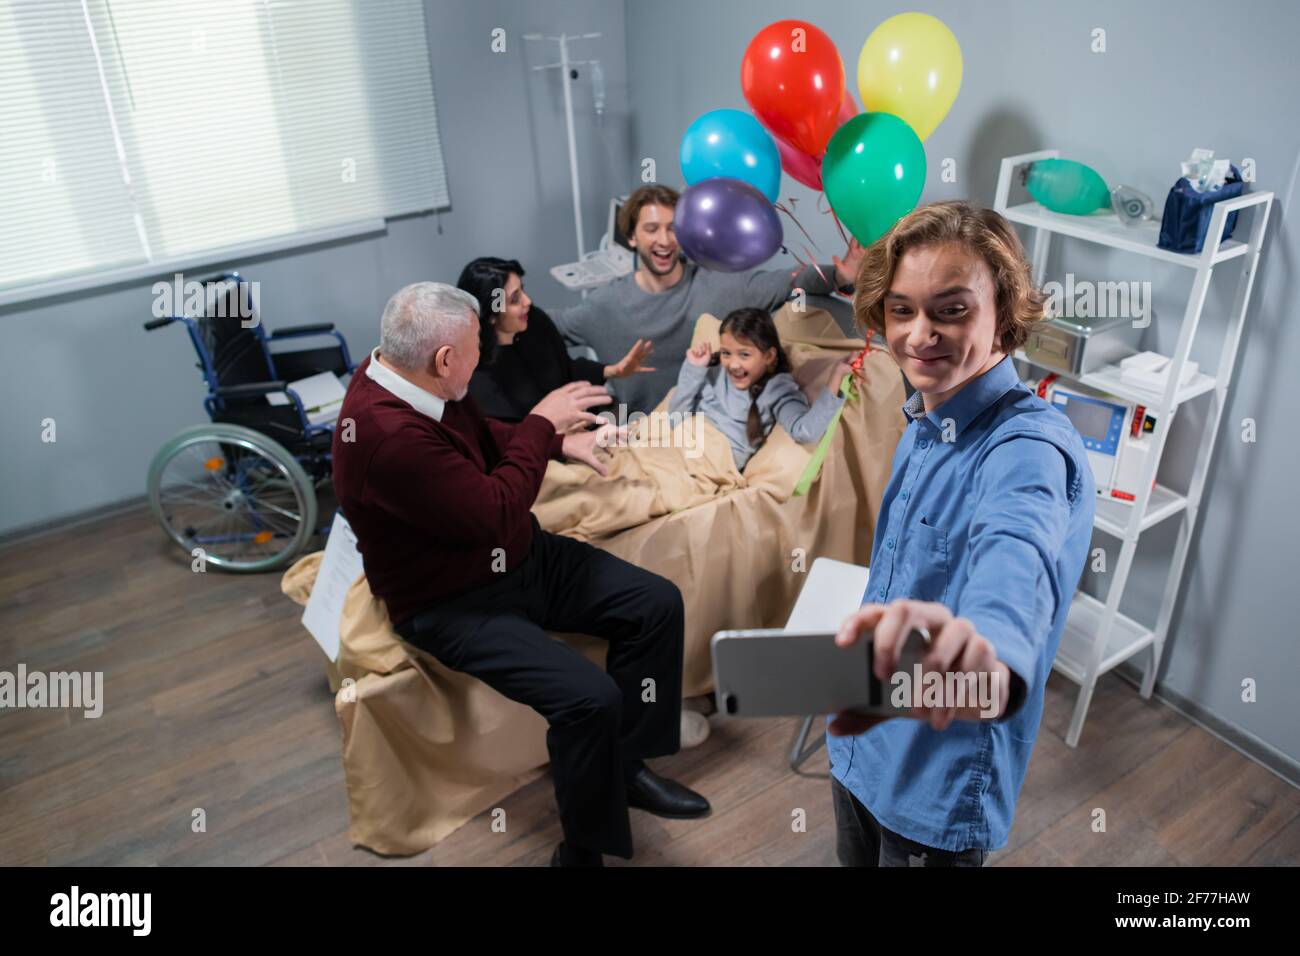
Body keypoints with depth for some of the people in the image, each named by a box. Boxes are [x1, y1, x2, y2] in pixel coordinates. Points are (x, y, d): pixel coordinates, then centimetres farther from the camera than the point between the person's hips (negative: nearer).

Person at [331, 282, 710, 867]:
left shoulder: (409, 378, -2)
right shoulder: (387, 435, -32)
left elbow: (485, 438, 16)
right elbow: (497, 513, -28)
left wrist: (560, 442, 1)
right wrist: (541, 423, -16)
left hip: (520, 557, 9)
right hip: (454, 603, -9)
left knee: (657, 602, 1)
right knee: (590, 697, -26)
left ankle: (626, 764, 16)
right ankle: (582, 851, 1)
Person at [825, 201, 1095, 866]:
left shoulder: (1031, 448, -27)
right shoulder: (923, 425, 0)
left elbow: (1019, 558, -51)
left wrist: (987, 648, -71)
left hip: (944, 779, -7)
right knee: (856, 857, 25)